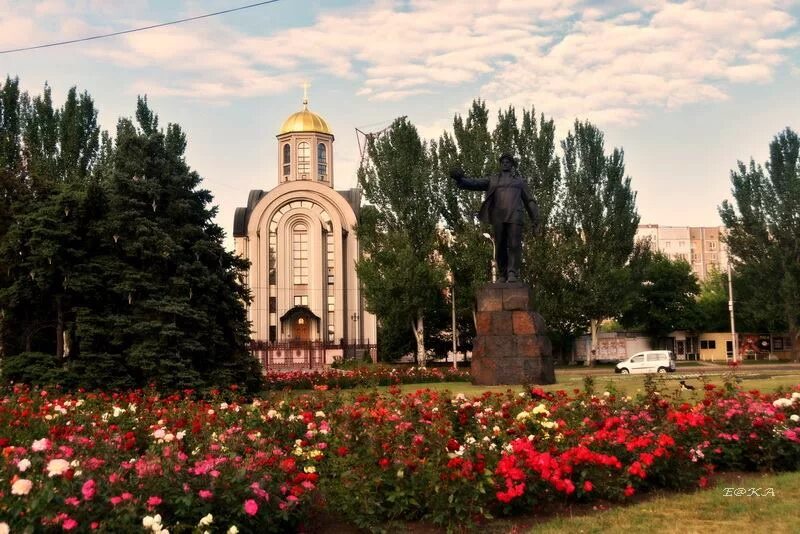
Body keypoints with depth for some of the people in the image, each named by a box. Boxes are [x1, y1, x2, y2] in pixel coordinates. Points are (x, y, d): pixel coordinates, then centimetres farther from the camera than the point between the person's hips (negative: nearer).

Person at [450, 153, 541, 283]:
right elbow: (474, 183, 6)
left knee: (514, 245, -13)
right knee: (500, 248, -1)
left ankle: (512, 274, -13)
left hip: (515, 217, -1)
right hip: (498, 218, 1)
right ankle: (502, 275, 7)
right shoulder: (493, 180, 19)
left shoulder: (519, 181, 19)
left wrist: (536, 221, 8)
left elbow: (530, 202, 17)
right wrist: (460, 179, -15)